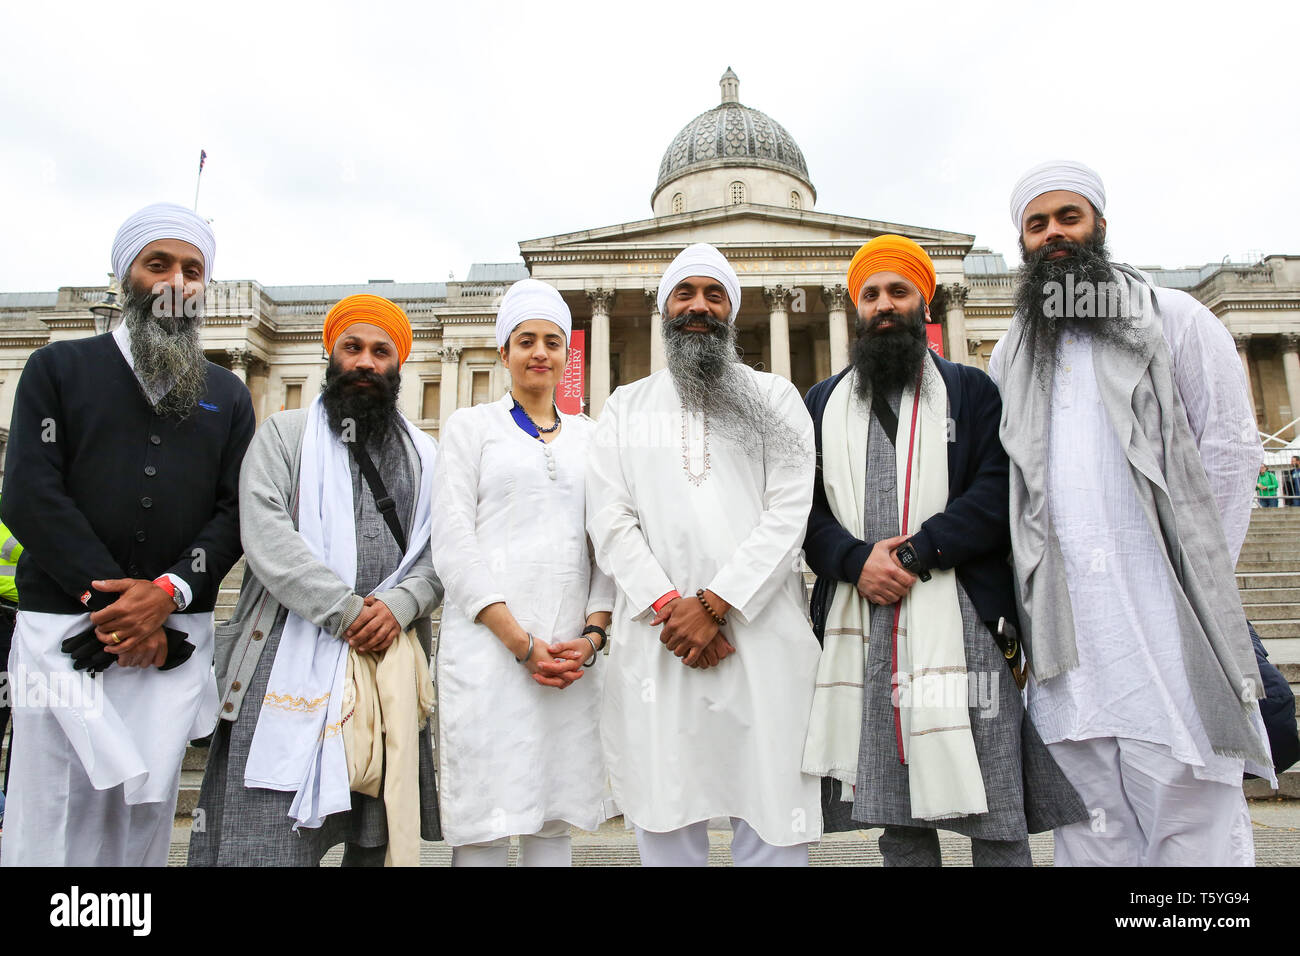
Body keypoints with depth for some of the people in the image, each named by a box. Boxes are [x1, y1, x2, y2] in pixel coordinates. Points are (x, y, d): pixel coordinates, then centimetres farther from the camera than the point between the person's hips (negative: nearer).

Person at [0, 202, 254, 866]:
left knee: (144, 822, 7)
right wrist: (114, 603, -11)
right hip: (66, 631, -1)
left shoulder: (228, 396, 13)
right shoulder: (58, 369, 7)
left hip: (175, 637, 2)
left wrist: (169, 592, -12)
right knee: (54, 821, 1)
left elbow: (235, 511, 5)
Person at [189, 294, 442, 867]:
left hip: (389, 656, 3)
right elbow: (265, 535, -5)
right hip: (292, 653, -2)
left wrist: (398, 606, -12)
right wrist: (346, 611, -13)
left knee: (381, 837, 7)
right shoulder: (284, 434, 9)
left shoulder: (424, 455, 16)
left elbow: (441, 551, 7)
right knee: (272, 839, -4)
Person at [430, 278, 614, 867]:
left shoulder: (591, 436, 17)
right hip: (488, 641, -2)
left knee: (555, 819, 7)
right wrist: (520, 640, -11)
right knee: (485, 823, -1)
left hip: (575, 654, 3)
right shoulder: (471, 426, 10)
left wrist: (594, 632, -5)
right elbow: (453, 539, -1)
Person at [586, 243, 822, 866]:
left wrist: (714, 603, -12)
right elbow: (609, 519, 5)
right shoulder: (626, 406, 16)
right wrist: (668, 607, -9)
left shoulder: (775, 400, 12)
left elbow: (788, 512, -2)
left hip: (763, 635, -1)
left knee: (775, 829, 3)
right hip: (657, 642, 1)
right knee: (665, 826, 7)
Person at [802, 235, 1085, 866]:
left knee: (995, 819, 1)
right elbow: (805, 507, 7)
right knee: (896, 819, 10)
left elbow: (998, 494, -3)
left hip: (961, 623, -1)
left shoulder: (971, 390, 11)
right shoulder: (822, 402, 17)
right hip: (862, 629, 2)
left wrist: (913, 554, -13)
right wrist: (856, 560, -10)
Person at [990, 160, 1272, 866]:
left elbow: (1230, 450, 1)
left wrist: (1197, 576, -4)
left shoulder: (1174, 319, 8)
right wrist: (1021, 596, 4)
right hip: (1062, 619, 3)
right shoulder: (1010, 357, 17)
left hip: (1164, 614, -3)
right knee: (1090, 823, 8)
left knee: (1192, 813, -2)